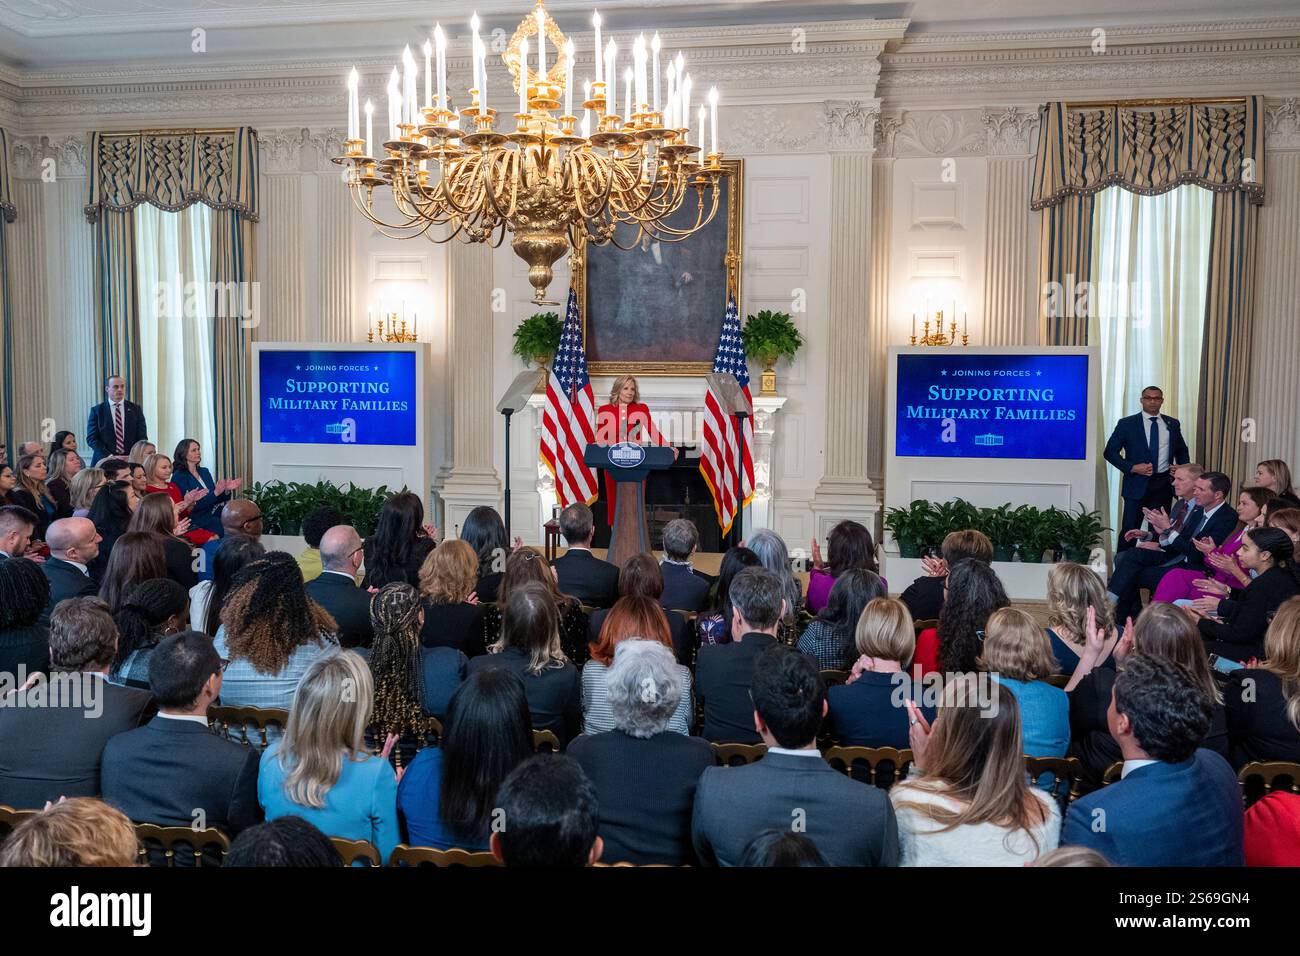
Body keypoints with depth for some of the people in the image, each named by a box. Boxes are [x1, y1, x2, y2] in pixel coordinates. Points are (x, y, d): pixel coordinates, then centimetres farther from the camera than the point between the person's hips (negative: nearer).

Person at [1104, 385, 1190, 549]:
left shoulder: (1172, 424, 9)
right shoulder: (1126, 424, -2)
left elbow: (1182, 451, 21)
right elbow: (1110, 451, -2)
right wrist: (1132, 467, -15)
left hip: (1163, 484, 3)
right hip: (1137, 483, -3)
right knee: (1129, 529, -2)